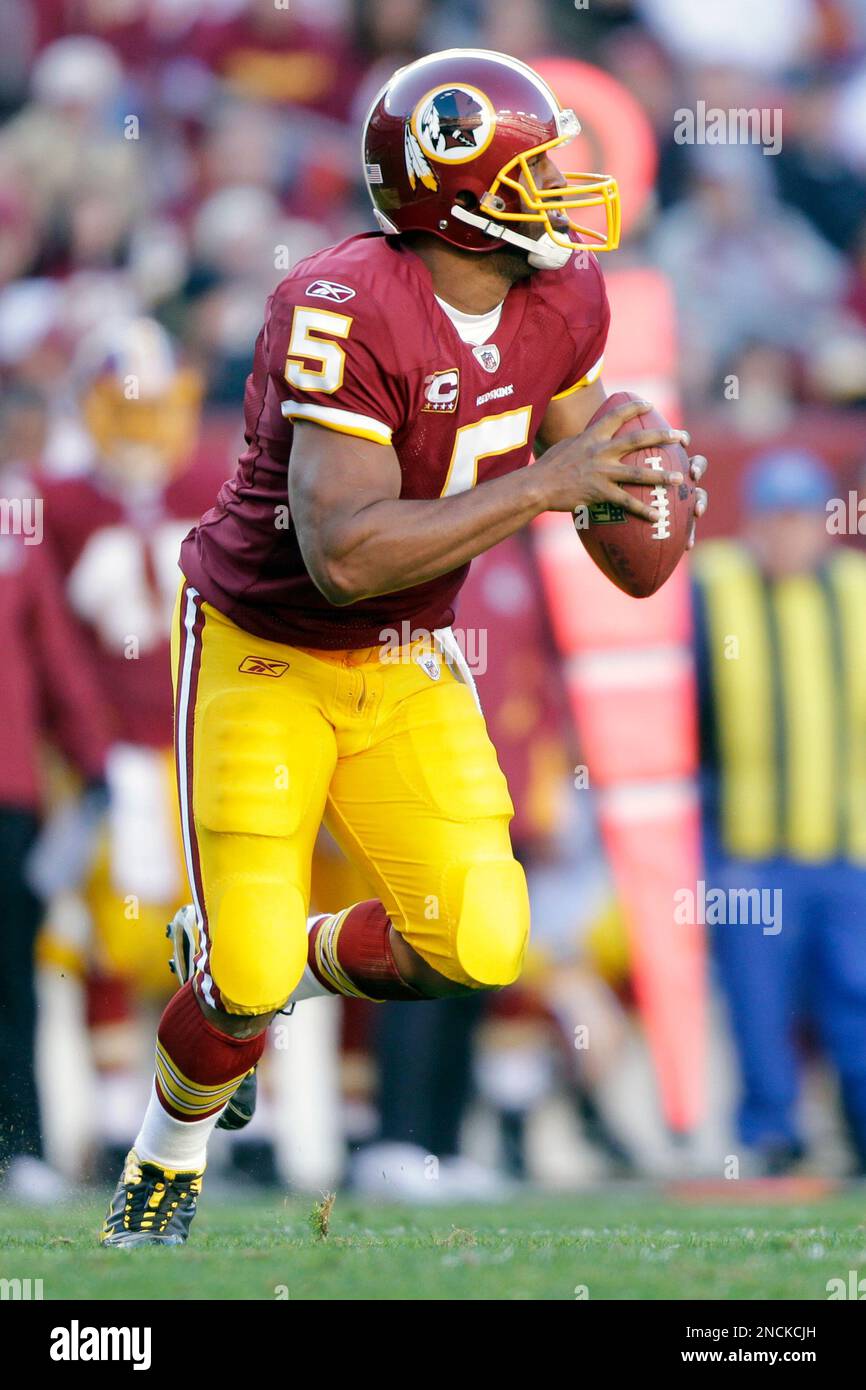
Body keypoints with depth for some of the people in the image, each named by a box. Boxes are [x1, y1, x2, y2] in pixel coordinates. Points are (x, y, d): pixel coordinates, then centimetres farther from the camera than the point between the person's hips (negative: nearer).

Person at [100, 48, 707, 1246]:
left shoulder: (559, 303, -7)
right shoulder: (349, 312, -30)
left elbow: (575, 434, 15)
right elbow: (344, 554, -34)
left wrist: (629, 492, -9)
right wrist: (544, 484, -33)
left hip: (406, 664, 6)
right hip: (262, 652, -6)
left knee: (481, 947, -8)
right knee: (246, 986, -7)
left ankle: (307, 960, 24)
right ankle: (170, 1151, 26)